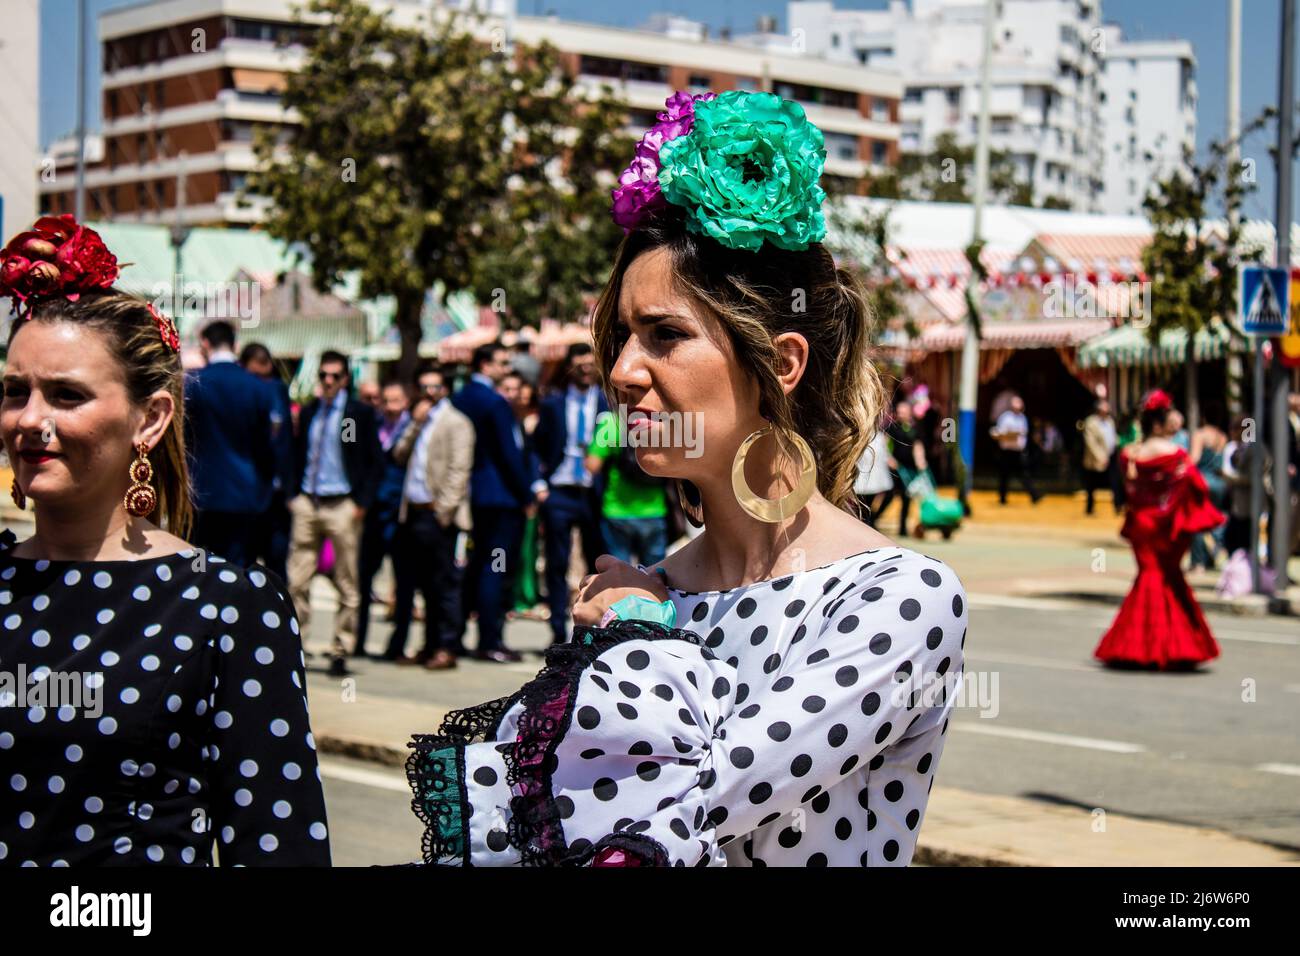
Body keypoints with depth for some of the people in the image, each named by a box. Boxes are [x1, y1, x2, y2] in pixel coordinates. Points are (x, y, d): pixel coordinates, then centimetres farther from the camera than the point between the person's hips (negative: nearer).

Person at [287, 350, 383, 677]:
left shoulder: (360, 413, 1)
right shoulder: (308, 412, 14)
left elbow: (376, 462, 0)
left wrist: (362, 503, -7)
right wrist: (293, 495, 7)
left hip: (342, 506, -4)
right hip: (306, 503, 4)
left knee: (347, 585, 1)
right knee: (297, 580, 0)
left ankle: (340, 653, 8)